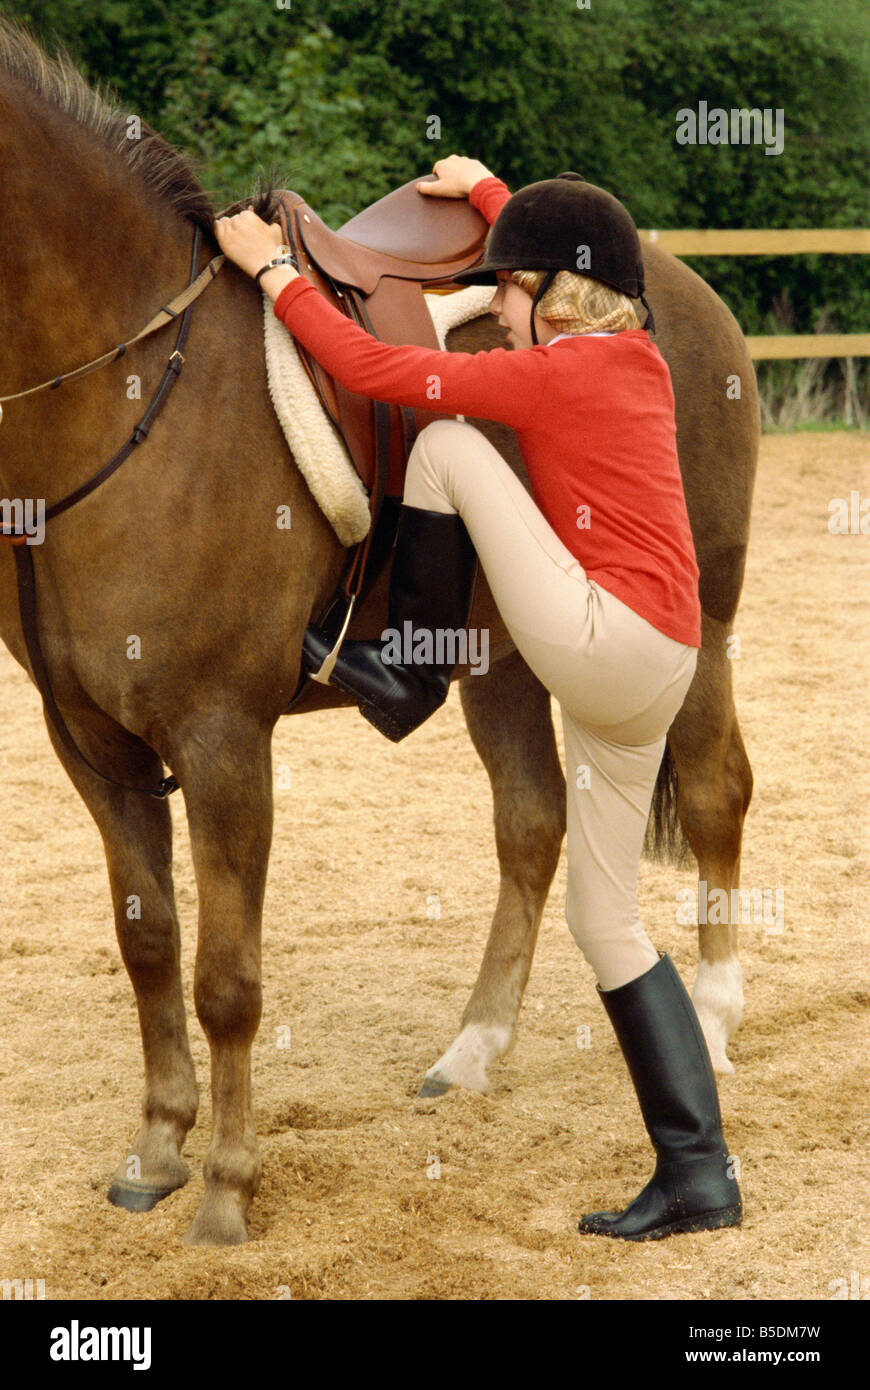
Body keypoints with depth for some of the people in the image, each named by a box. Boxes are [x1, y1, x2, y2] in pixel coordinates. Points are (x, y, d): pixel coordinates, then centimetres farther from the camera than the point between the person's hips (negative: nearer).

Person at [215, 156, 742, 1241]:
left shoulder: (558, 374, -11)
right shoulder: (633, 355, 14)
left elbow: (371, 368, -9)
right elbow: (566, 265, 38)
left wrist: (273, 270, 1)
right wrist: (484, 190, 44)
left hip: (607, 643, -10)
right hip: (638, 679, 10)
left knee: (447, 445, -4)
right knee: (604, 918, 11)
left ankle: (405, 677, 6)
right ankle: (697, 1173, 8)